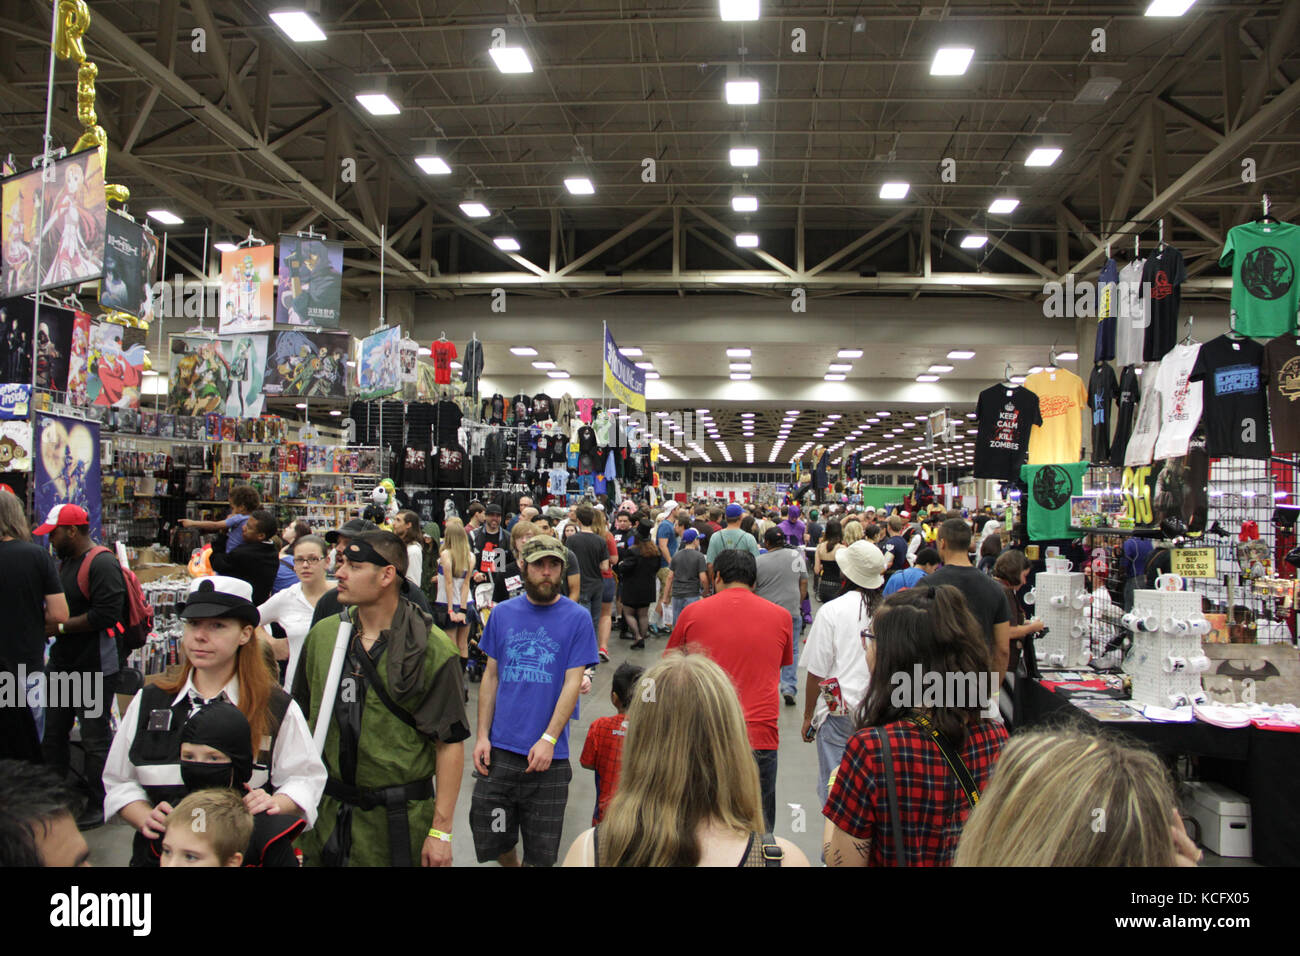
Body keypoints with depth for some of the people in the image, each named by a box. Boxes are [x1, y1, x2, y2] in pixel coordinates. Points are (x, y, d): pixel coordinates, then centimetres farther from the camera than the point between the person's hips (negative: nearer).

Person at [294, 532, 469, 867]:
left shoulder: (433, 650, -13)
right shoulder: (322, 635, 3)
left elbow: (450, 742, -12)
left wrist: (441, 831, -14)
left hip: (398, 820, -4)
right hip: (324, 814, 4)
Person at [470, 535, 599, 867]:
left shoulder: (577, 618, -4)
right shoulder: (503, 613, 5)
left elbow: (572, 683, -8)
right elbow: (491, 676, 8)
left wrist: (548, 739, -16)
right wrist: (482, 735, 1)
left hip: (548, 755, -2)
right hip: (499, 750, 3)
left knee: (540, 854, 9)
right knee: (491, 839, 12)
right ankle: (510, 863, 41)